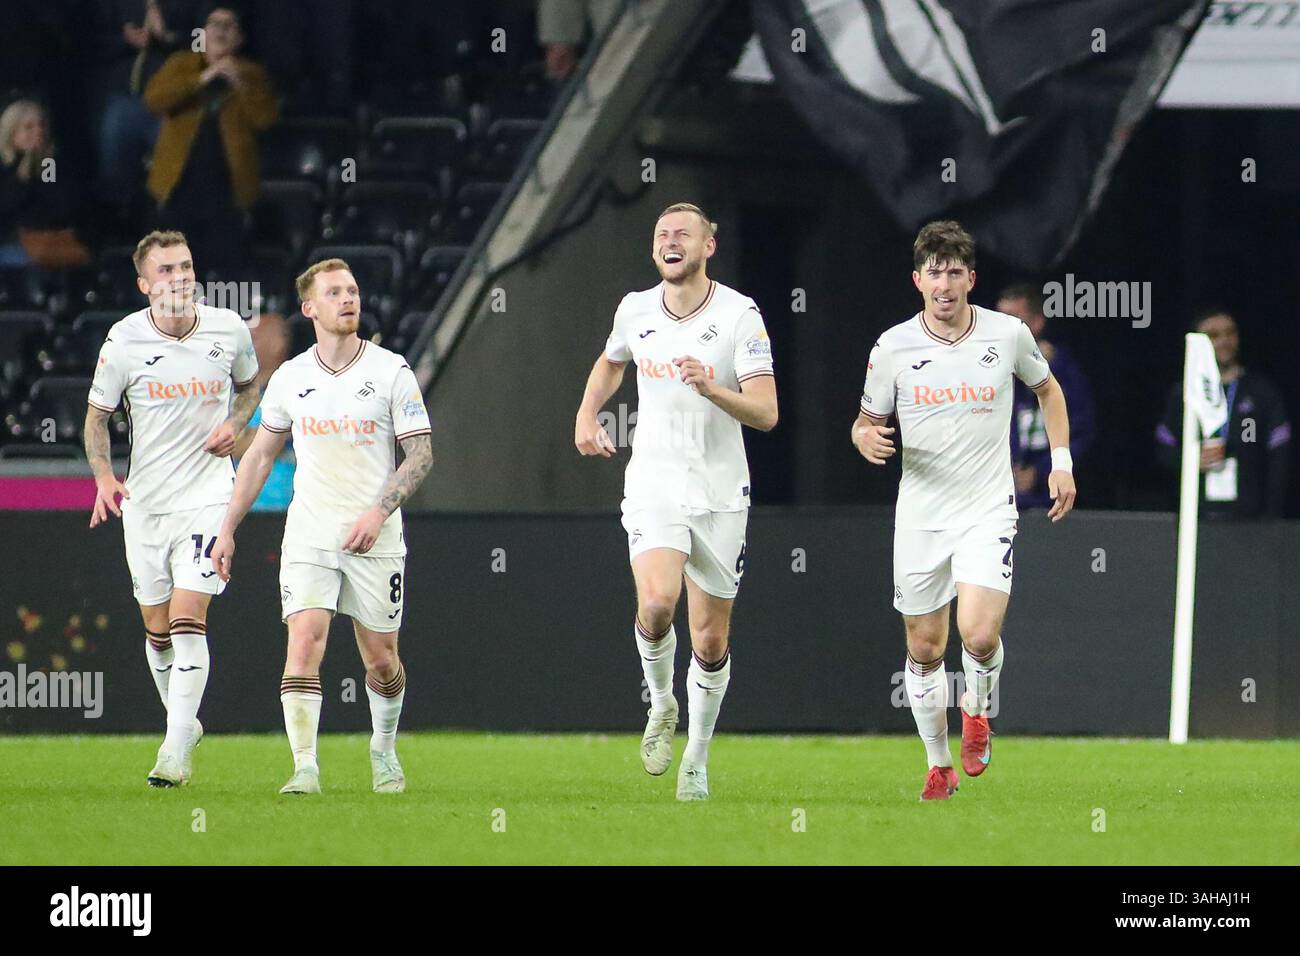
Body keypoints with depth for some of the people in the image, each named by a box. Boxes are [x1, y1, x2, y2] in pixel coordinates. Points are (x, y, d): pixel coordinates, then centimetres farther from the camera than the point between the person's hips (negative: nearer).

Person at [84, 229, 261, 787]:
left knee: (187, 620, -15)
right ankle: (183, 723, 30)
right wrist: (103, 476, -12)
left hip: (207, 494, -1)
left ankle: (176, 751, -16)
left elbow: (248, 385, 18)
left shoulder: (229, 330, -3)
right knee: (158, 629, 8)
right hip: (144, 501, 1)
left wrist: (234, 424, -3)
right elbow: (97, 416, 4)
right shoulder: (124, 342, -7)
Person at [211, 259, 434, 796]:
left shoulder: (391, 371, -2)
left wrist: (379, 511, -15)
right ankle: (305, 768, -19)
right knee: (305, 640, -17)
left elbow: (421, 453, -2)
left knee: (381, 660, 6)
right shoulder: (290, 378, 5)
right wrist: (228, 529, 11)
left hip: (375, 539, -1)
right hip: (309, 536, 1)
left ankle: (384, 747, 33)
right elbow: (260, 454, 15)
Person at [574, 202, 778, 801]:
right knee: (656, 603, -25)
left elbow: (766, 413, -14)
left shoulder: (740, 315, -9)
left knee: (711, 643, 4)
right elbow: (612, 360, 27)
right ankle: (661, 703, 4)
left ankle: (697, 760, 24)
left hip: (720, 493, -1)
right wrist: (586, 414, 12)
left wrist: (712, 388, -30)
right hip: (653, 483, 1)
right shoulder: (635, 310, 3)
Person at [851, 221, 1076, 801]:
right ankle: (939, 765, 25)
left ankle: (977, 710, 13)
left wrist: (1061, 461, 9)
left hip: (988, 509, -1)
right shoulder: (893, 348, -5)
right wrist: (866, 439, -17)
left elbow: (1047, 388, 17)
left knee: (980, 635, -20)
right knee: (924, 648, 6)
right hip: (920, 515, 1)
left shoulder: (1009, 335, -3)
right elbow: (869, 421, 7)